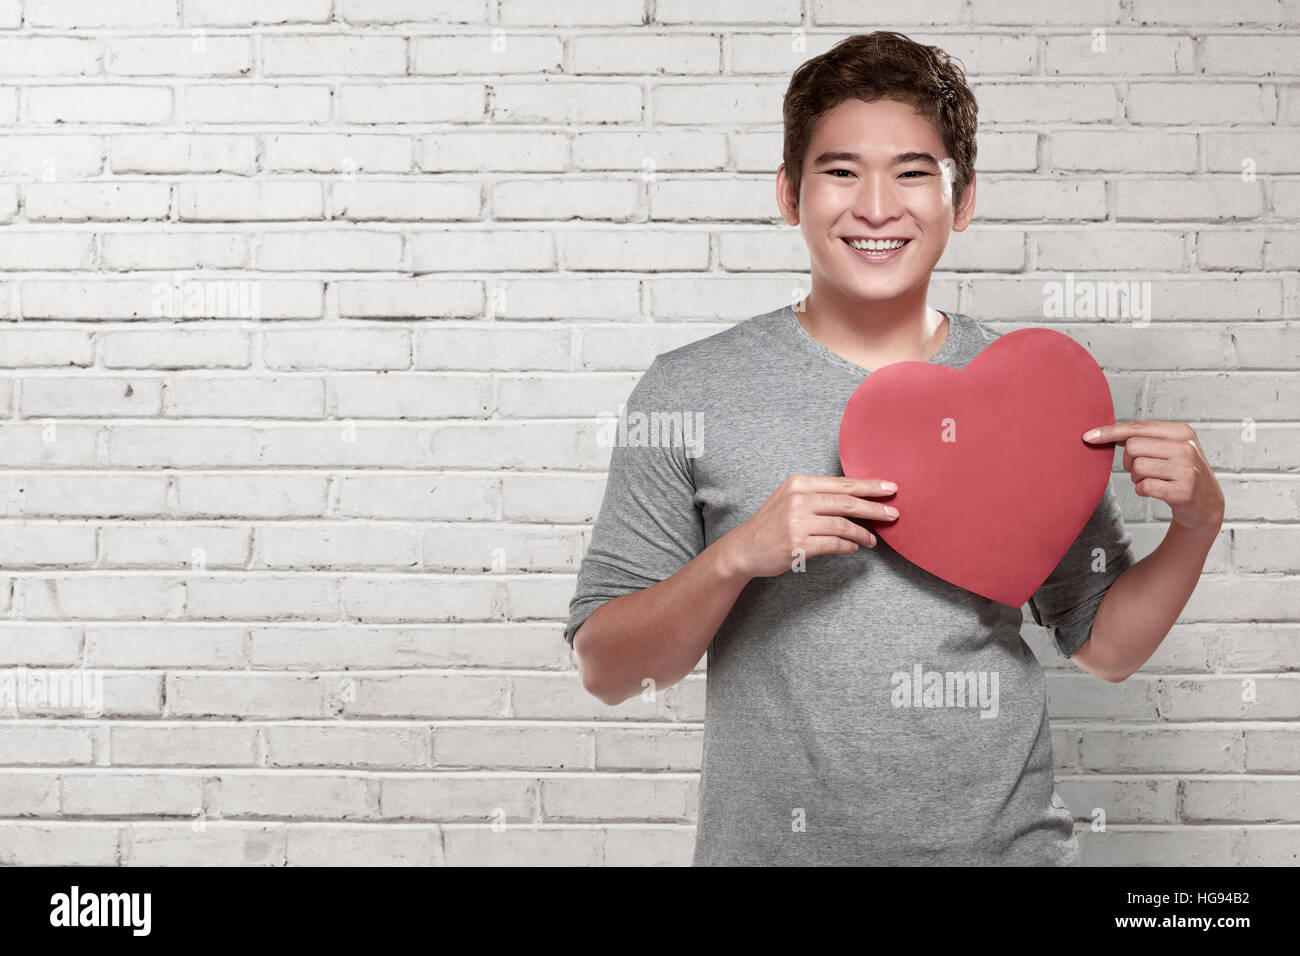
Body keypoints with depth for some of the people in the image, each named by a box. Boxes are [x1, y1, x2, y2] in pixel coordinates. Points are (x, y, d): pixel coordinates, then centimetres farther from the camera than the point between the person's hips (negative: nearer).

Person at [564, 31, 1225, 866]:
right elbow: (605, 669, -7)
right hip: (770, 843, -1)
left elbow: (1103, 645, 6)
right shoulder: (688, 393, -8)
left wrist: (1197, 524, -9)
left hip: (1007, 840, 2)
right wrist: (738, 555, -22)